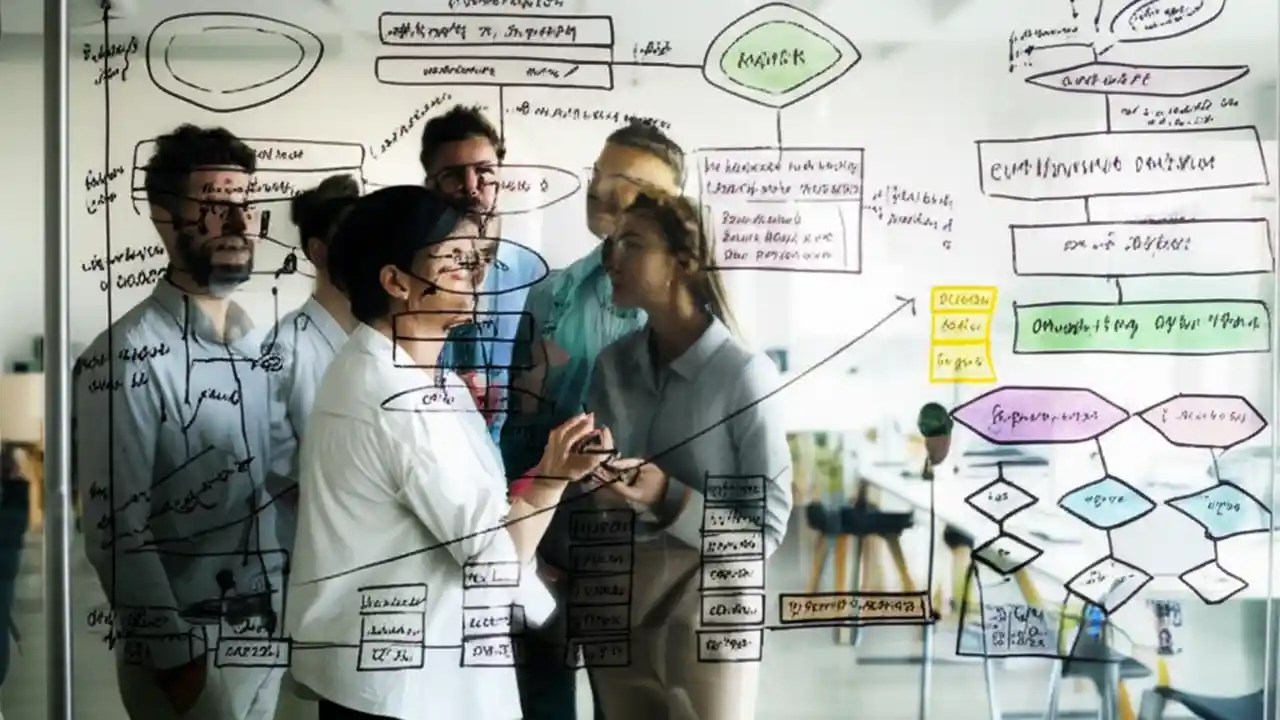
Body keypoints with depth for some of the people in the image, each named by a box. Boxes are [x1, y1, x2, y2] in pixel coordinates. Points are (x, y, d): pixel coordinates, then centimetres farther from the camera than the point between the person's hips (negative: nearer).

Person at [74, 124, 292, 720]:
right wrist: (174, 656, -15)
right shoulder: (124, 360, -17)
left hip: (270, 631, 6)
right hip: (188, 650, -6)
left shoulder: (257, 344, 5)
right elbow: (116, 534, -16)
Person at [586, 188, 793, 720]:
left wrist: (669, 500, -25)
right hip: (614, 614, 4)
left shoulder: (743, 373, -14)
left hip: (706, 616, -4)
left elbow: (766, 531, -13)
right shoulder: (611, 364, 1)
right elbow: (590, 484, 6)